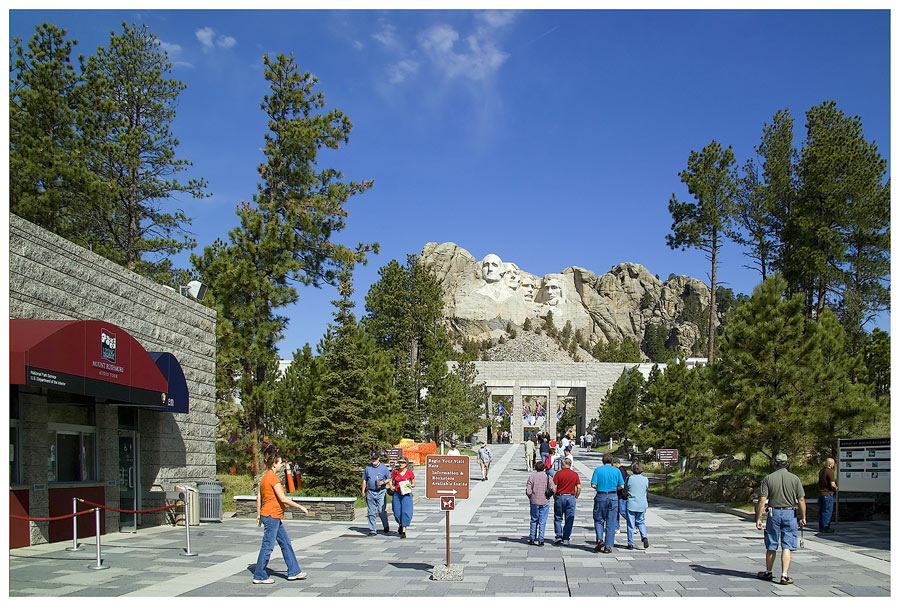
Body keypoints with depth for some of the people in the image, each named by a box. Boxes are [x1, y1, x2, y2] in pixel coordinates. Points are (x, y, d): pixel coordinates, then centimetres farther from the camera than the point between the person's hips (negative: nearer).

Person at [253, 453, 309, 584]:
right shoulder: (273, 478, -17)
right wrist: (300, 507, -12)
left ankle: (294, 572, 18)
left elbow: (258, 497, 15)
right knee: (268, 546, -2)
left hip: (275, 518, 10)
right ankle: (259, 577, 6)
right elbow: (283, 499, -20)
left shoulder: (265, 477, 12)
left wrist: (258, 515, 20)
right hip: (272, 516, -10)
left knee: (286, 543, 13)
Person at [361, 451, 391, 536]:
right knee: (371, 512, 1)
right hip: (370, 492, 3)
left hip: (381, 492, -3)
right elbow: (364, 480, 16)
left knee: (381, 511, -7)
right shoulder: (367, 468, 10)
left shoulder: (384, 468, 3)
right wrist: (363, 491, 9)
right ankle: (372, 531, 6)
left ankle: (386, 526, 17)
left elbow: (389, 479, 7)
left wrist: (383, 482, -12)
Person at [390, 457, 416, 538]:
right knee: (397, 513, 4)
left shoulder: (409, 472, -1)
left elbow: (414, 484, 8)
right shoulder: (395, 471, 3)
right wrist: (391, 486, -5)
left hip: (406, 494, -2)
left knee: (406, 512, -11)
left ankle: (403, 531, -5)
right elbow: (391, 480, 15)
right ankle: (401, 525, 35)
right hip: (397, 494, 2)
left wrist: (410, 485, -14)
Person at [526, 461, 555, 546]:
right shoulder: (548, 477, -5)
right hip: (545, 502, -1)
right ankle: (540, 540, 5)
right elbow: (553, 489, -13)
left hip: (534, 502, 1)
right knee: (542, 521, 5)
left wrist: (531, 497, 8)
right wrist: (548, 495, 7)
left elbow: (528, 491, -10)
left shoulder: (531, 477, -5)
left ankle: (532, 539, 17)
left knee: (534, 520, 15)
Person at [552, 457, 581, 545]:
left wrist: (554, 497, 6)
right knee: (569, 520, 6)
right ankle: (565, 539, 5)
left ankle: (558, 536, 0)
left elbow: (554, 487, -8)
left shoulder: (559, 473, -5)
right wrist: (576, 497, 10)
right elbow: (579, 487, -3)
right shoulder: (575, 474, 2)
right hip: (571, 497, 2)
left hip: (560, 496, -1)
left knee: (558, 518, 11)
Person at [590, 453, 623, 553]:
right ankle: (608, 546, 6)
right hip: (613, 497, 1)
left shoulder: (598, 470, -1)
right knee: (611, 522, 5)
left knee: (599, 520, 12)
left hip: (600, 497, -1)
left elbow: (593, 485, -7)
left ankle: (600, 539, -7)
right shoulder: (616, 471, 2)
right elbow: (621, 486, 1)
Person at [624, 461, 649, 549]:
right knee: (641, 522, 18)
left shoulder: (629, 478, -10)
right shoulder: (646, 480, -3)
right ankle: (644, 537, -5)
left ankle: (631, 543, 8)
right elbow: (646, 490, 9)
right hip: (642, 505, 2)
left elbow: (625, 488, 1)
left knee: (630, 524, 5)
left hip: (631, 504, -2)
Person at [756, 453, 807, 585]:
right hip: (790, 514, 0)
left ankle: (768, 573, 25)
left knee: (771, 546, 11)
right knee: (787, 547, 2)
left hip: (773, 513, 0)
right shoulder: (795, 479, -1)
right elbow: (801, 501, -2)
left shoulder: (768, 478, -4)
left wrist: (758, 518, -4)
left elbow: (762, 500, -8)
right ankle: (784, 576, -3)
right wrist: (803, 517, 8)